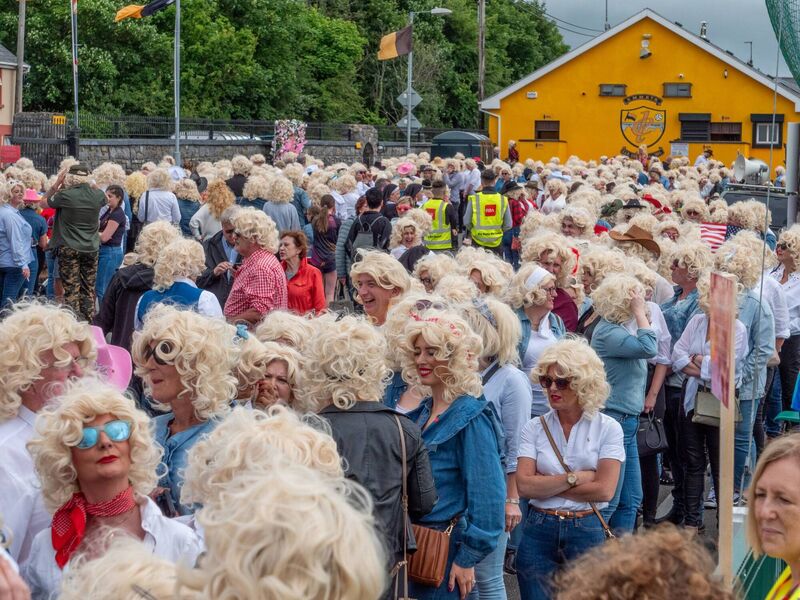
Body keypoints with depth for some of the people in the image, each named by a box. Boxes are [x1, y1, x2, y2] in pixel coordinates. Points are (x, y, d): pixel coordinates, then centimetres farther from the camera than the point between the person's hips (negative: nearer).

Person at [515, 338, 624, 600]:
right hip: (539, 531, 2)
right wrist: (574, 478, -12)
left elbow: (604, 490, -12)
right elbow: (524, 485, -8)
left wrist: (545, 484, -8)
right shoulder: (534, 428, 3)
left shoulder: (608, 428, -2)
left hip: (587, 531, -2)